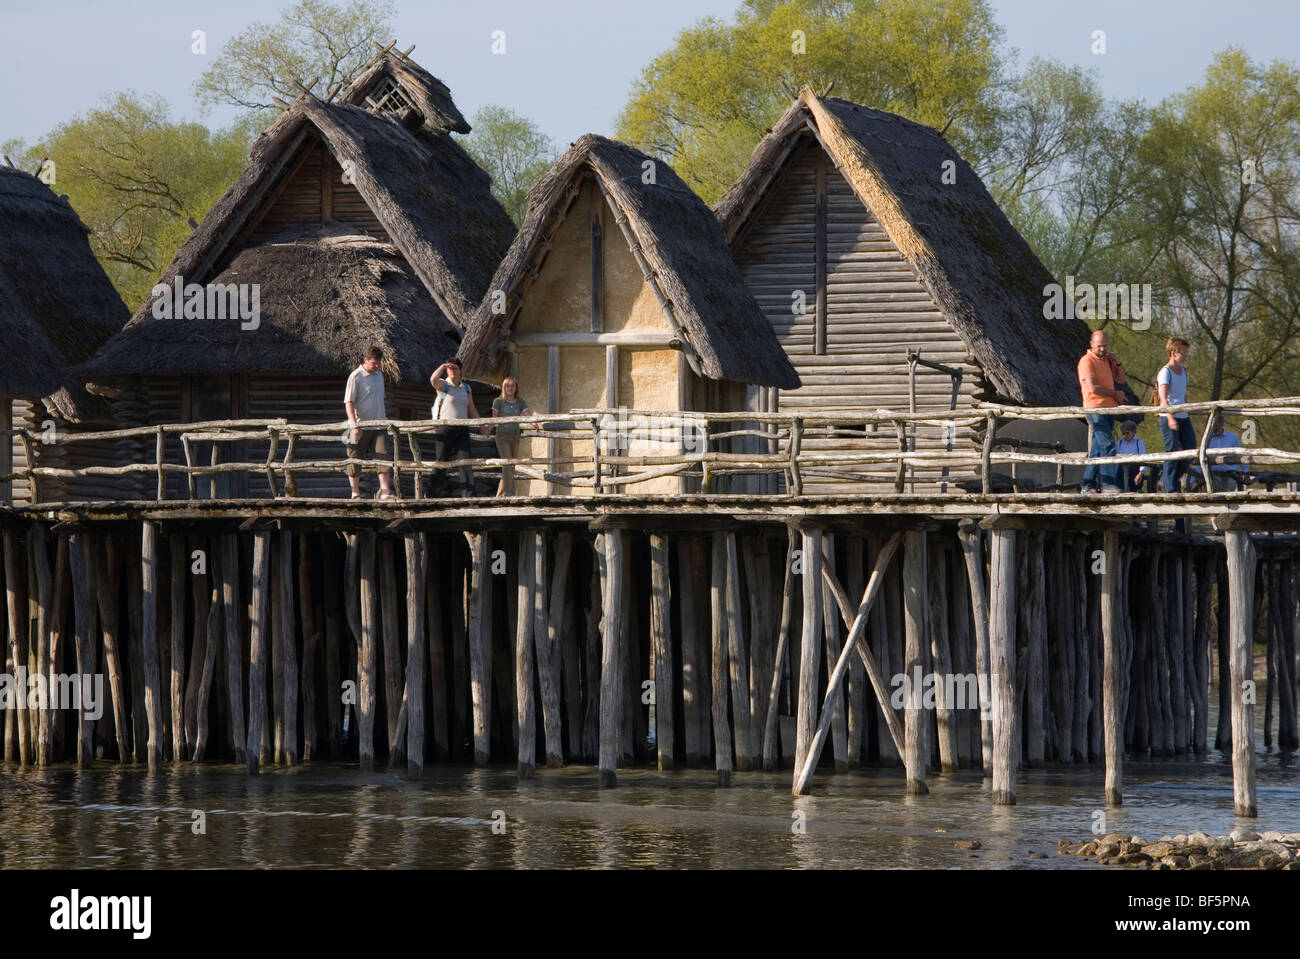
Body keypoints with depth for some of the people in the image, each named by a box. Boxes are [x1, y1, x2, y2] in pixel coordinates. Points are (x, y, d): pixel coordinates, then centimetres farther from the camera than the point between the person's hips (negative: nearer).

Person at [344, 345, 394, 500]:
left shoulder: (379, 374, 12)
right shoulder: (356, 376, -10)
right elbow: (349, 402, -14)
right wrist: (354, 423, -25)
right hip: (361, 426, -6)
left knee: (384, 455, -8)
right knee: (355, 460, 3)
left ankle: (385, 491, -10)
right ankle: (355, 493, 13)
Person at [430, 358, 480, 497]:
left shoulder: (466, 388, 15)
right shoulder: (443, 385, 1)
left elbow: (471, 410, 20)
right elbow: (433, 379, -24)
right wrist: (442, 366, -11)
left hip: (462, 429, 4)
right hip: (444, 427, -4)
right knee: (442, 463, 0)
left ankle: (468, 494, -10)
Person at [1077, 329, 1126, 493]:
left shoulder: (1107, 360, 17)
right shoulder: (1087, 361, -9)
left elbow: (1121, 379, 19)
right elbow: (1093, 388, -17)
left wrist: (1117, 363, 1)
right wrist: (1115, 394, -7)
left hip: (1109, 409, 8)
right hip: (1095, 408, -8)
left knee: (1097, 448, 8)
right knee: (1107, 445, -17)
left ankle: (1088, 484, 11)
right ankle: (1108, 484, -20)